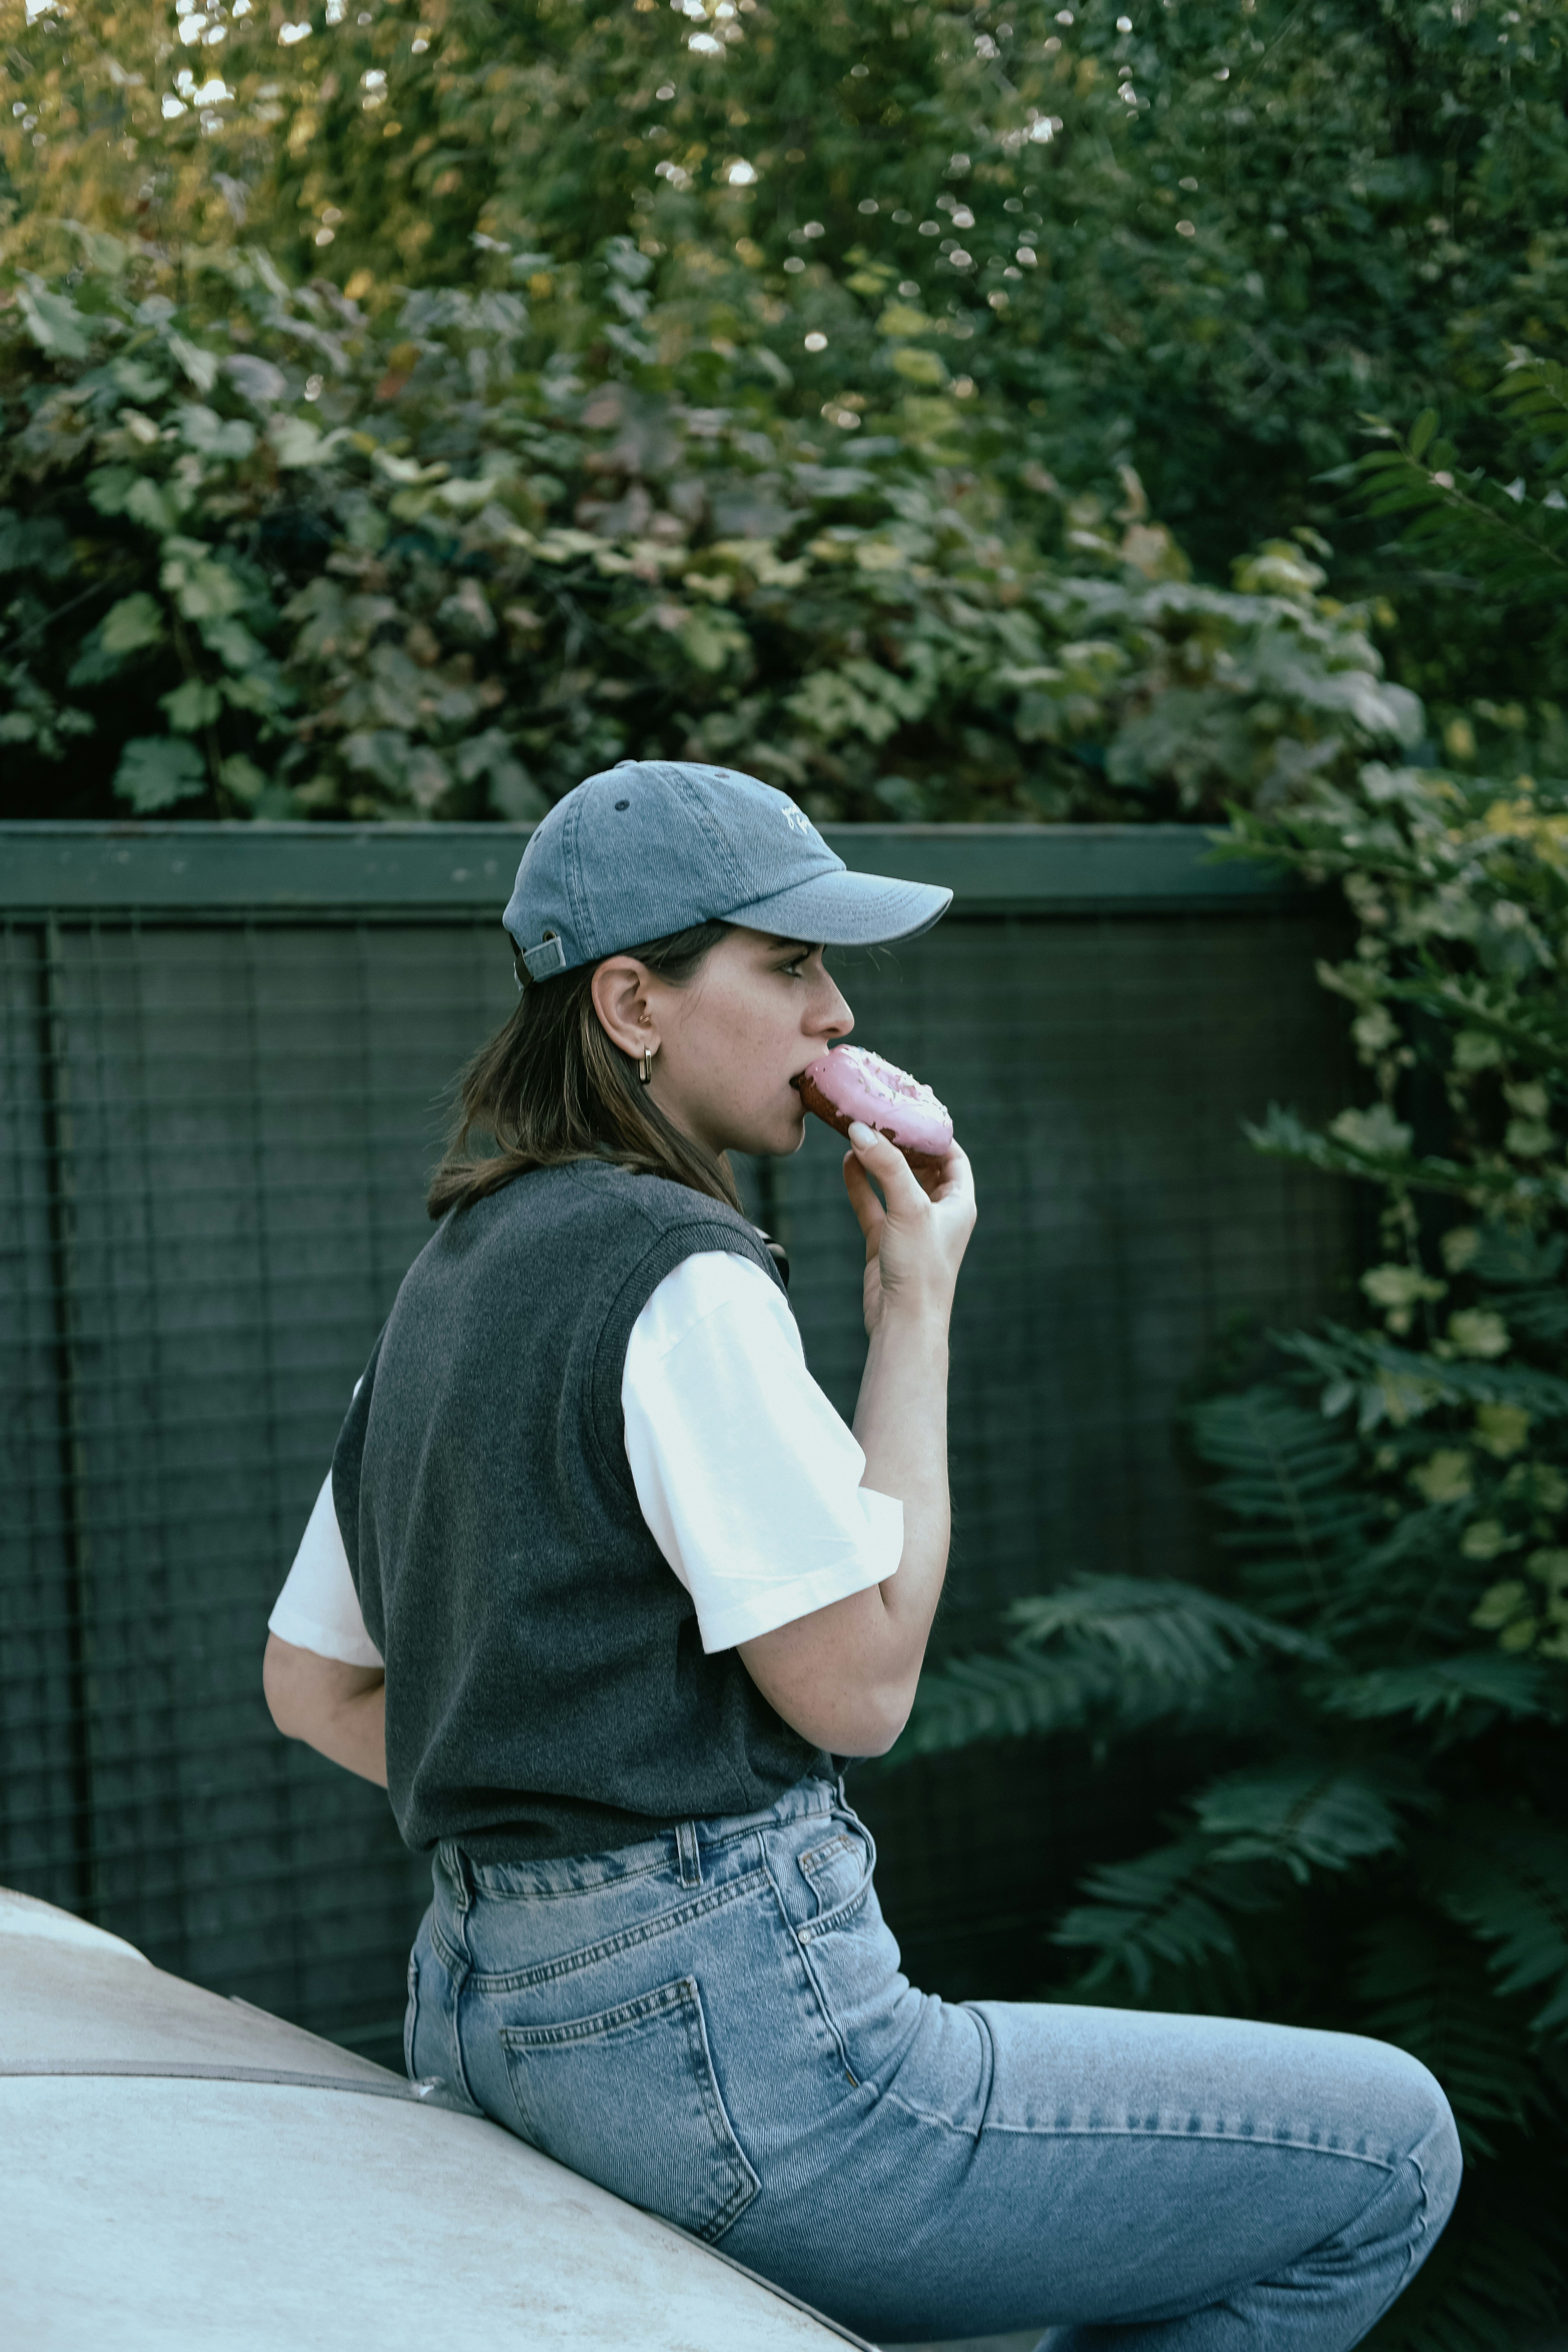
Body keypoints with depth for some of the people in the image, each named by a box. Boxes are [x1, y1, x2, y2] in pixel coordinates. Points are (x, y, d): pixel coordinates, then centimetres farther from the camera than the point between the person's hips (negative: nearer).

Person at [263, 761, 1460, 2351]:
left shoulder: (460, 1269, 12)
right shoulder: (678, 1276, -17)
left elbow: (309, 1685, 17)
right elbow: (860, 1684, -16)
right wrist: (916, 1308, -9)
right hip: (719, 2043, -10)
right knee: (1388, 2148, 3)